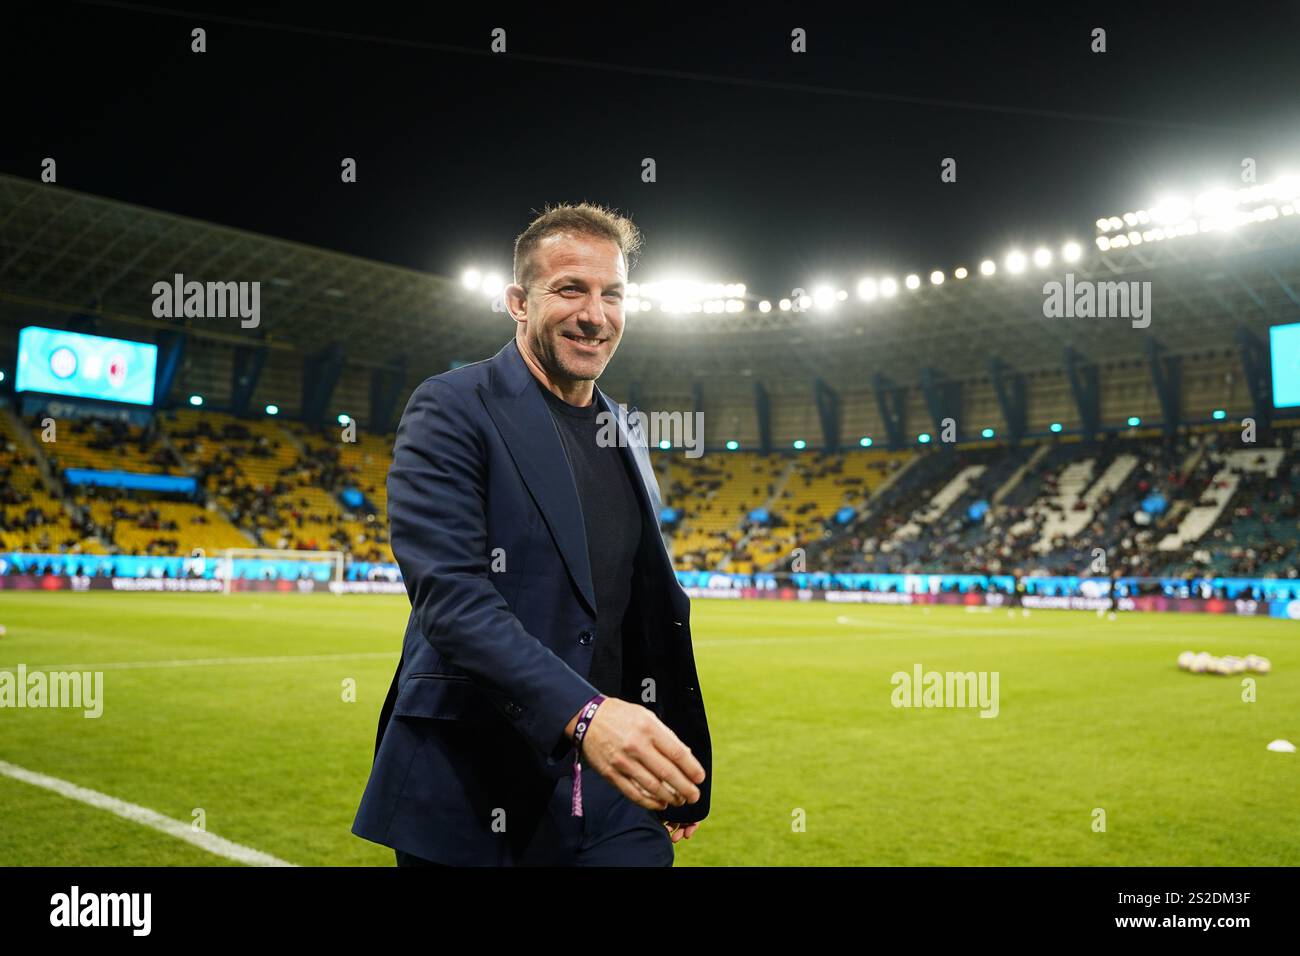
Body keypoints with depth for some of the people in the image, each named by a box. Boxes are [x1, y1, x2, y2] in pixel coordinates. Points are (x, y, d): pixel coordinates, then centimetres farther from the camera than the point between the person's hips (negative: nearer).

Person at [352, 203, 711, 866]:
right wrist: (582, 713, -31)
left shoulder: (625, 435, 12)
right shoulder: (452, 410, -8)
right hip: (472, 789, -5)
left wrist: (671, 776, 16)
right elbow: (449, 592, -21)